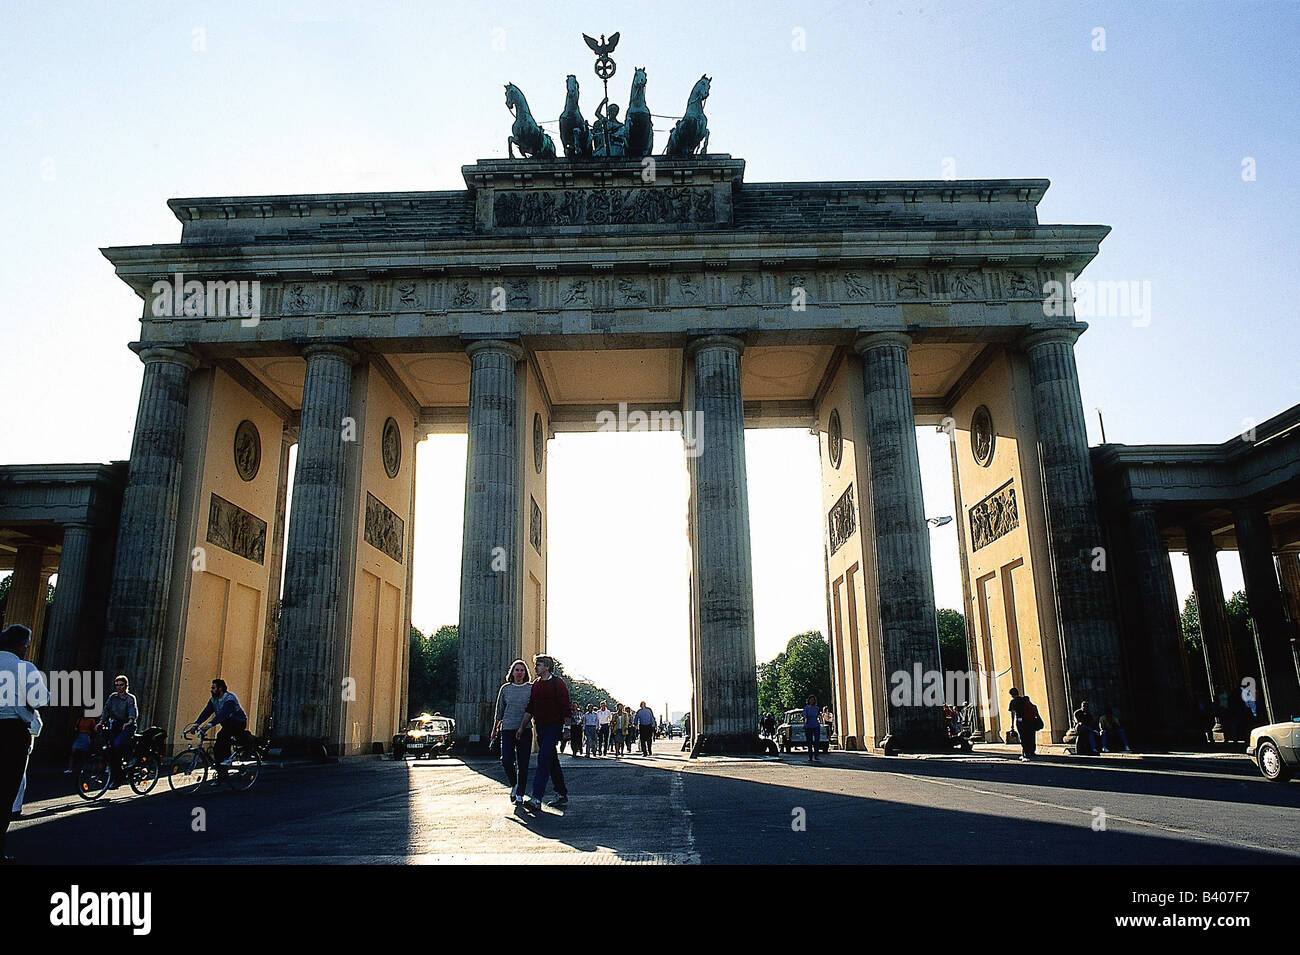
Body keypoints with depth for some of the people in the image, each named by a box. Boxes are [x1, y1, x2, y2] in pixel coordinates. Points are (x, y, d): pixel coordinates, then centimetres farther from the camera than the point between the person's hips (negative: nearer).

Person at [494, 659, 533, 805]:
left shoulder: (531, 688, 4)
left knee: (523, 764, 0)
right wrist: (496, 727, 19)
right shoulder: (505, 688, 8)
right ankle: (513, 785, 19)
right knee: (507, 761, -9)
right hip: (508, 729, 1)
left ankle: (520, 794, 12)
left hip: (525, 730, -1)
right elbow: (500, 710, 16)